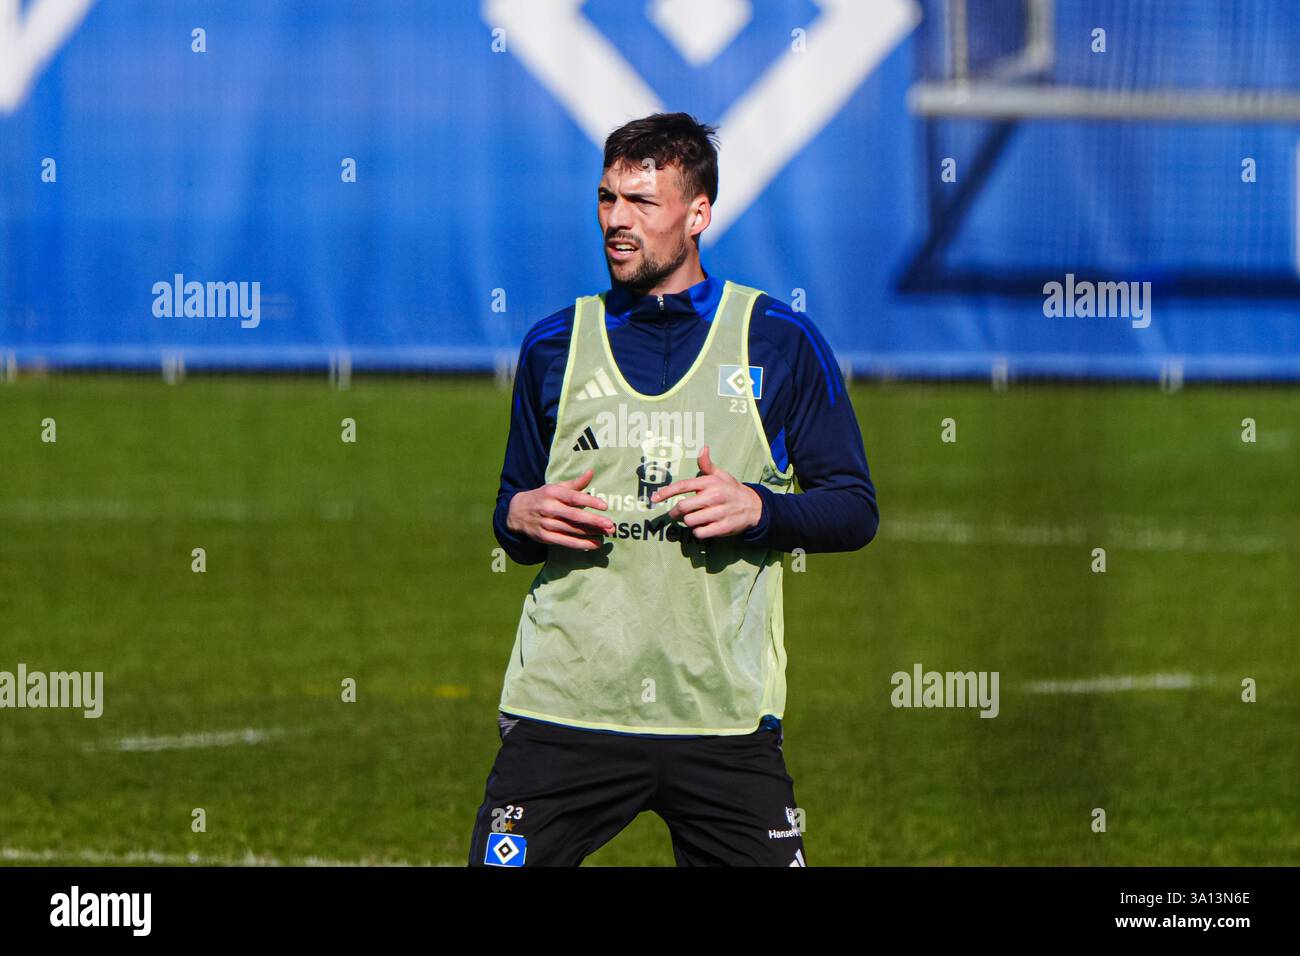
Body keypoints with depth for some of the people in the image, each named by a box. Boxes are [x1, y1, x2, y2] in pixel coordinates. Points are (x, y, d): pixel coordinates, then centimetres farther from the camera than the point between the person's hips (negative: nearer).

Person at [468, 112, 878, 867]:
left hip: (725, 715, -1)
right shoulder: (555, 345, 12)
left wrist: (759, 509, -11)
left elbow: (855, 511, 7)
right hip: (563, 712, 1)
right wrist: (520, 517, -3)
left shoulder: (781, 343, 5)